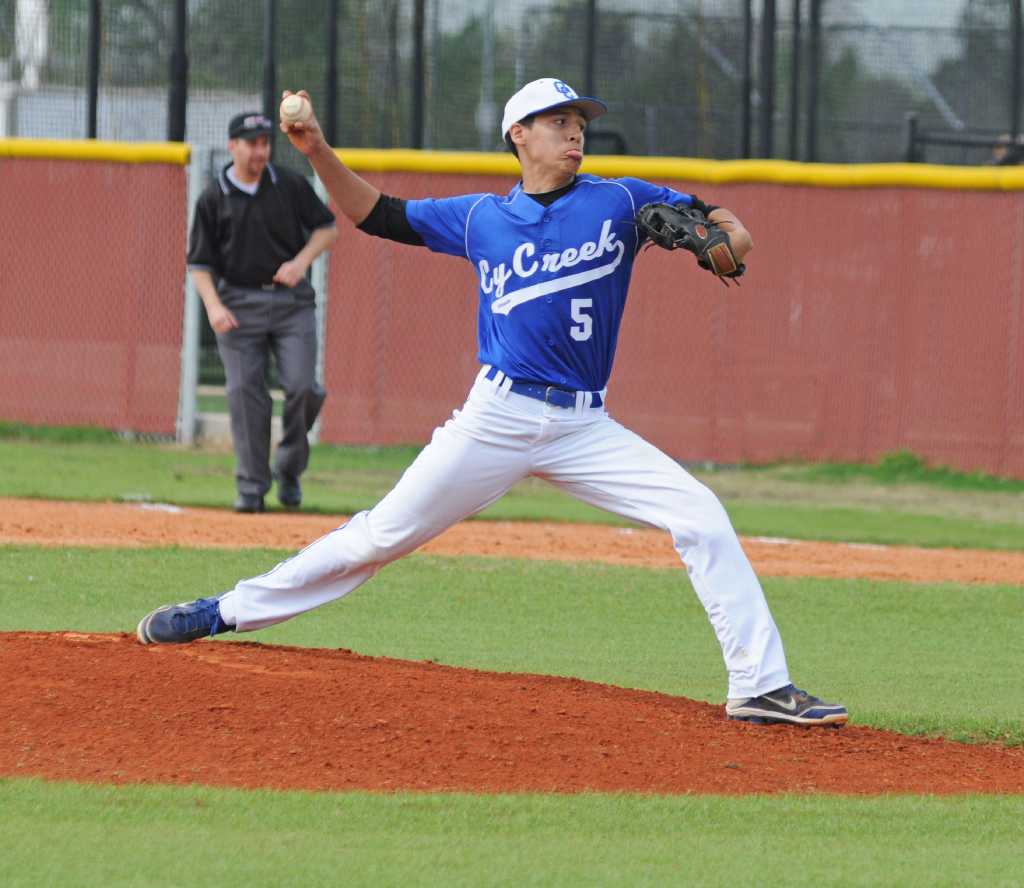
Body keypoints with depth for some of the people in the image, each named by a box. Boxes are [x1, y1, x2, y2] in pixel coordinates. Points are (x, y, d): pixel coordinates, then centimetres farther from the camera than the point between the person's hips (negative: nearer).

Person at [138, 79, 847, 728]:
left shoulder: (620, 202, 5)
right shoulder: (483, 218, 7)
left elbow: (713, 217, 9)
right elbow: (377, 214, 13)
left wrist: (726, 238, -15)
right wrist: (319, 153, -1)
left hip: (586, 428, 0)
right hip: (496, 421, 0)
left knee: (702, 519, -15)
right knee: (383, 535, 1)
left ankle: (761, 685, -12)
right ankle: (229, 612, 13)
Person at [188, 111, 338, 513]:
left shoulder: (291, 185, 3)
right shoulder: (213, 199, 0)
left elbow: (327, 228, 10)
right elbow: (200, 262, 2)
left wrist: (301, 261, -8)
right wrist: (213, 306, -14)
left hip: (291, 300, 0)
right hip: (238, 305, 0)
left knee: (301, 386, -11)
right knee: (245, 394, -5)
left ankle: (290, 467, 12)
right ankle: (252, 487, 2)